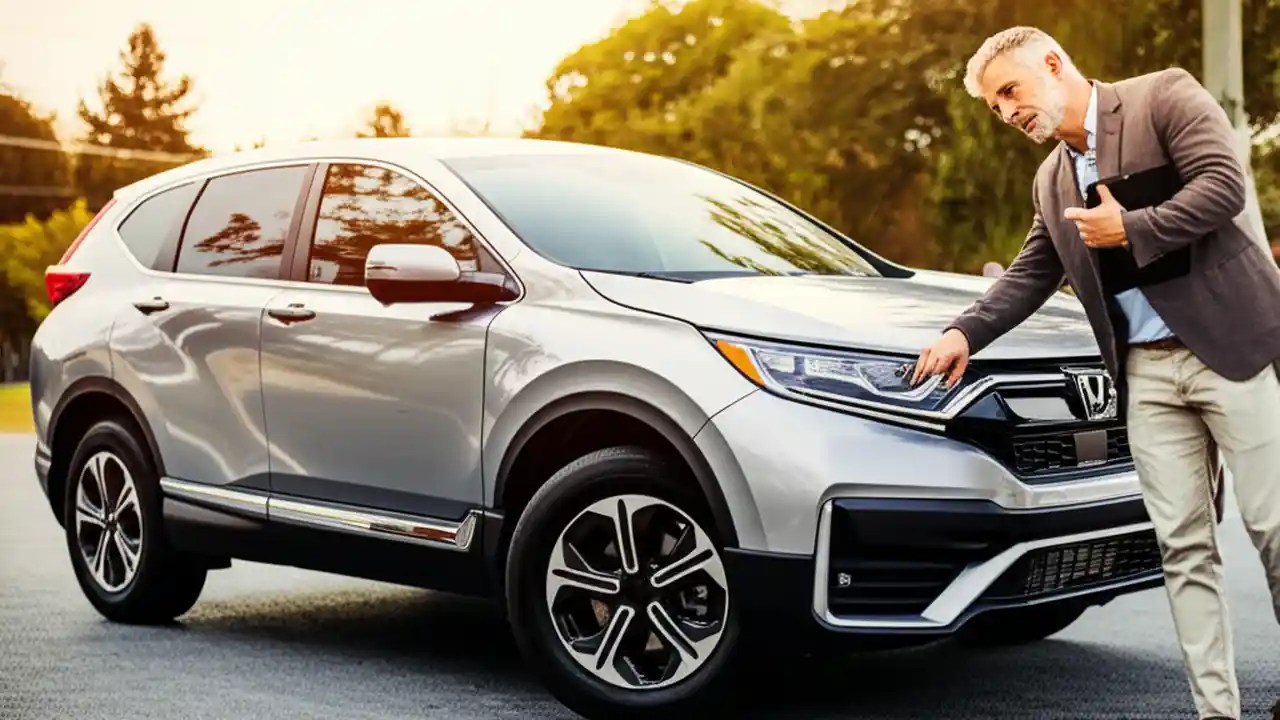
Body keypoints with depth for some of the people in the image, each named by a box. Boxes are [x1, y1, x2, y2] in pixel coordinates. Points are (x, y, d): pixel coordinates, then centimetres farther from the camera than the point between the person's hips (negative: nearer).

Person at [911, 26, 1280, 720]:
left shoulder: (1165, 95, -3)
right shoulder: (1051, 181, 17)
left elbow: (1223, 186, -14)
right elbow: (1028, 277, 18)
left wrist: (1130, 231, -10)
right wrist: (964, 331, 3)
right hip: (1148, 370, 6)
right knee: (1183, 545, 3)